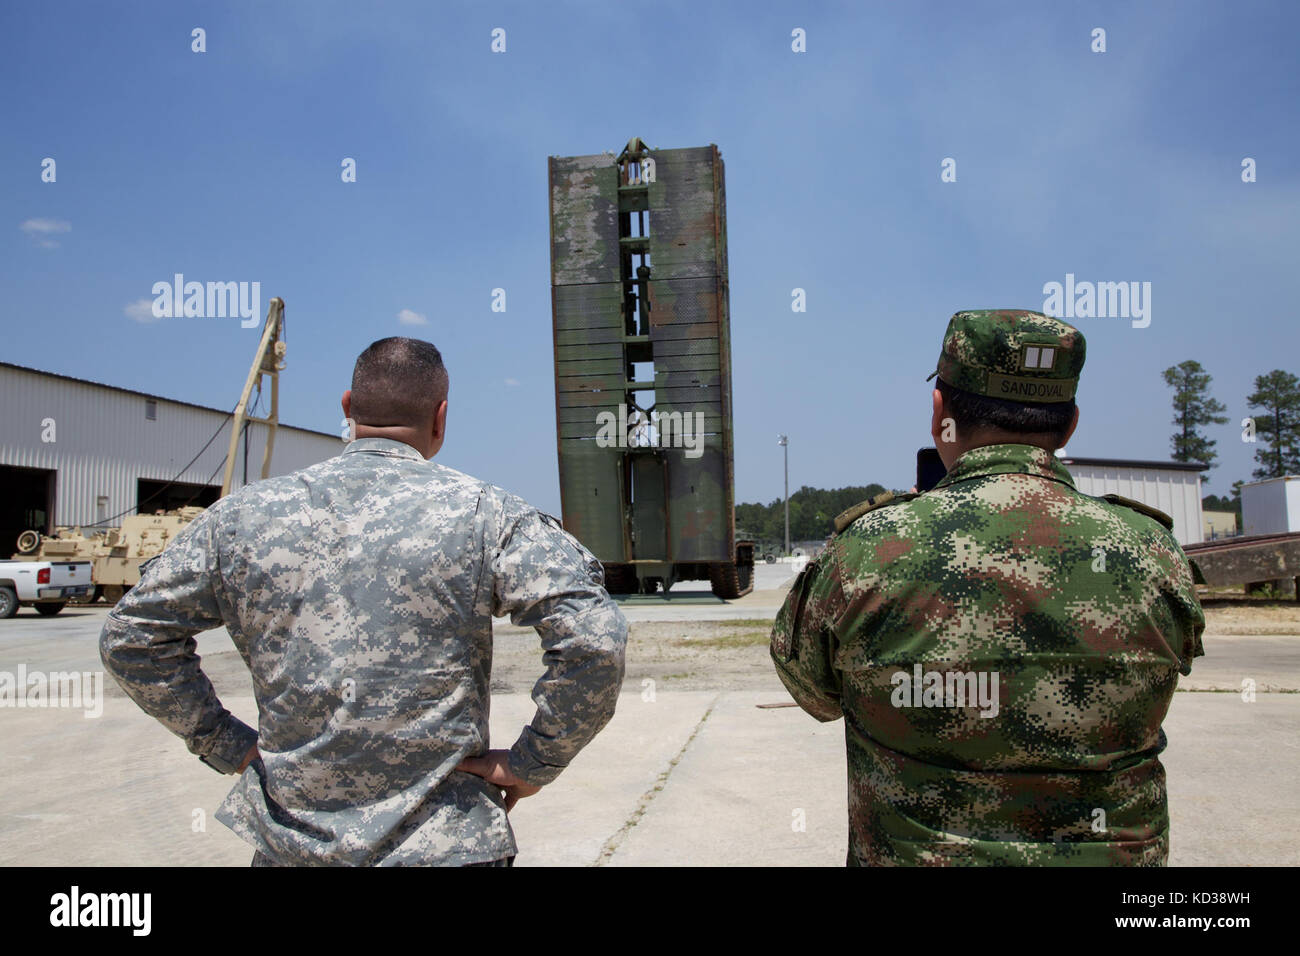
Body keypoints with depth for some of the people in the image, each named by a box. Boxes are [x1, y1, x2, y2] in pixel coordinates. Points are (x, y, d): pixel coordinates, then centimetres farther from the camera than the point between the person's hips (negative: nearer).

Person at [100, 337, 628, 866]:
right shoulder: (482, 514, -11)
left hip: (289, 840, 3)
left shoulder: (244, 515, -1)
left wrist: (227, 744, 9)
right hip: (443, 842, -3)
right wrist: (532, 764, -8)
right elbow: (595, 638, -20)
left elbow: (129, 637, 6)